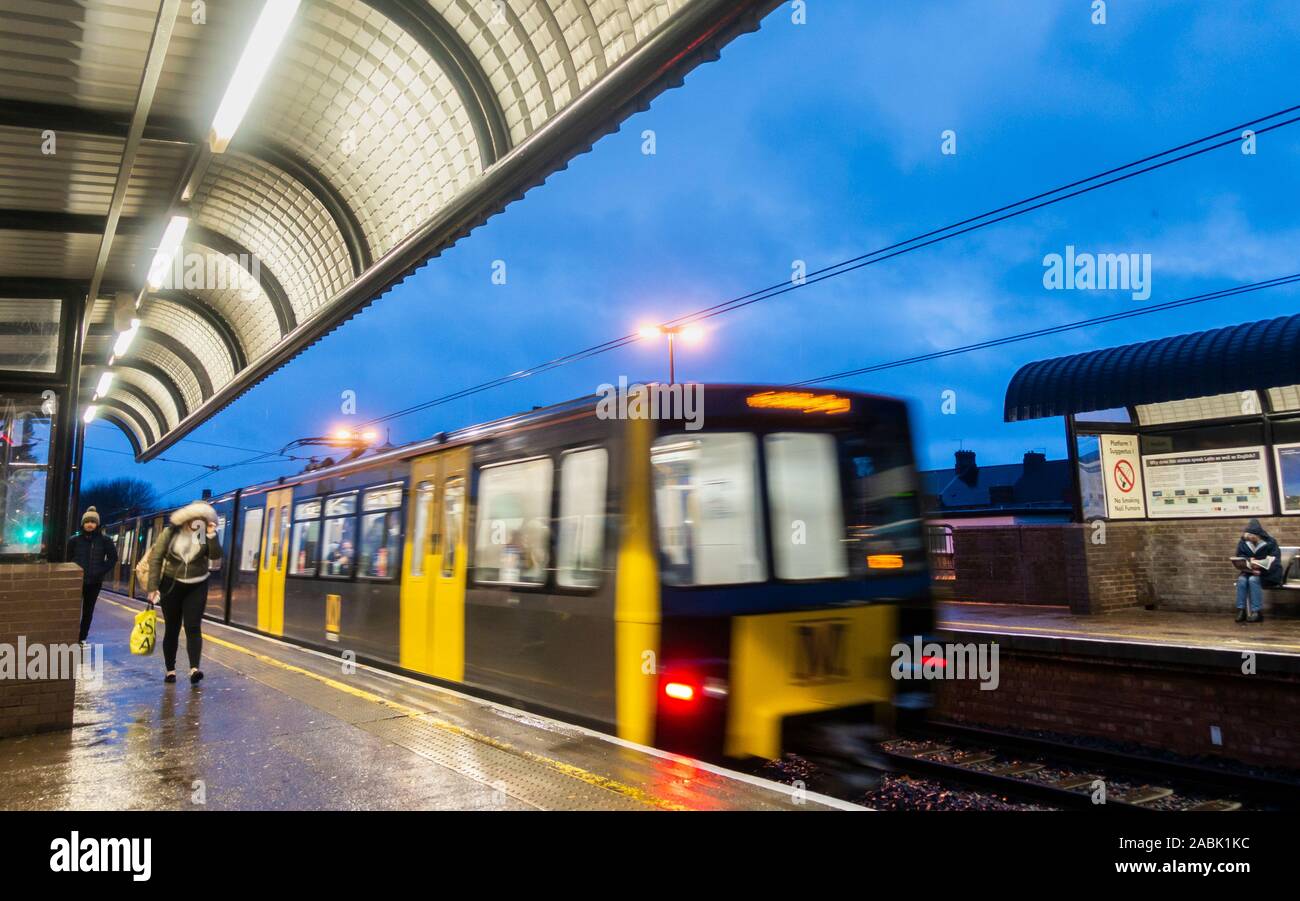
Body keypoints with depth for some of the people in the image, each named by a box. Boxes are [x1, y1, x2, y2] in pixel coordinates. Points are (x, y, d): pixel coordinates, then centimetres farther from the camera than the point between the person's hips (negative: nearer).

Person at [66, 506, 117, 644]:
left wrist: (101, 572, -5)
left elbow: (113, 558, 4)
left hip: (95, 582, 1)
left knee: (88, 610, 9)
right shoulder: (75, 540, -1)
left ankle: (82, 638, 18)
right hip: (77, 580, -1)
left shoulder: (105, 540, -1)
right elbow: (67, 558, 3)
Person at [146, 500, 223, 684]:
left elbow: (215, 555, -16)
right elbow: (156, 558, -7)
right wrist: (153, 587, -12)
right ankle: (170, 670, 18)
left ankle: (194, 669, -19)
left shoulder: (204, 535, -5)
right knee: (172, 628, 8)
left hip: (197, 587, 0)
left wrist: (212, 535, -28)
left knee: (193, 627, -9)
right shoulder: (170, 533, -8)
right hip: (171, 585, 0)